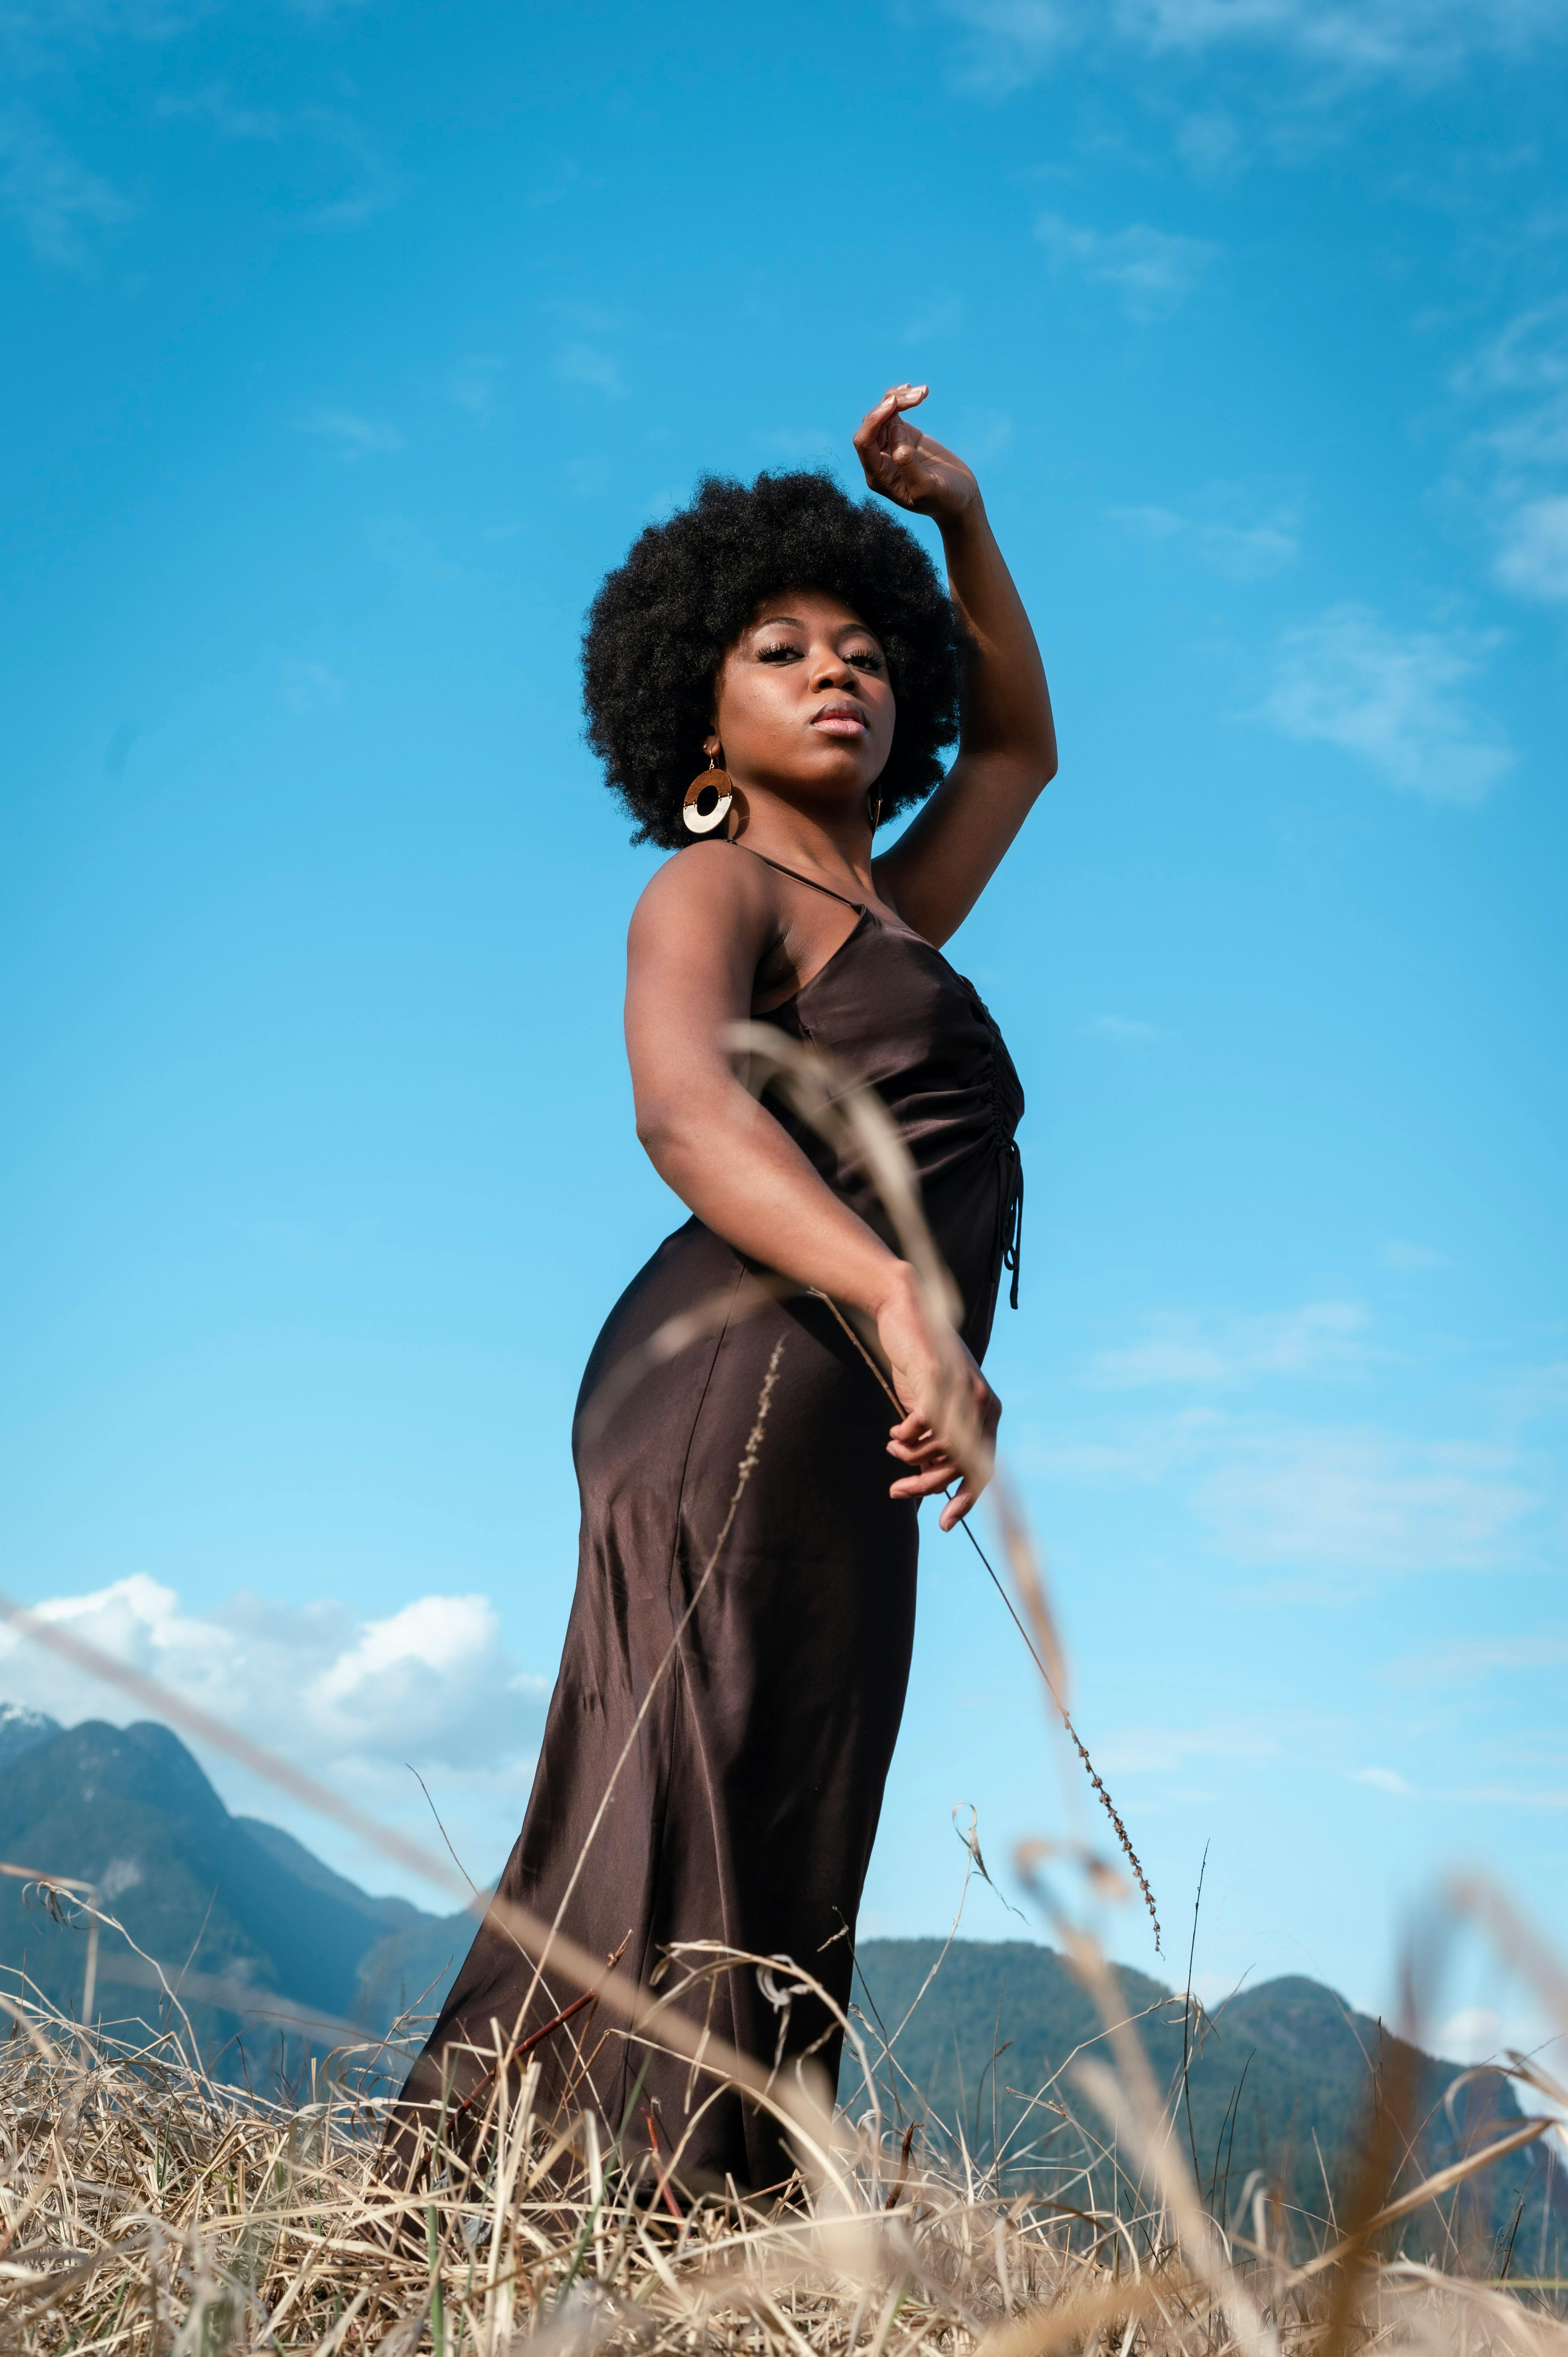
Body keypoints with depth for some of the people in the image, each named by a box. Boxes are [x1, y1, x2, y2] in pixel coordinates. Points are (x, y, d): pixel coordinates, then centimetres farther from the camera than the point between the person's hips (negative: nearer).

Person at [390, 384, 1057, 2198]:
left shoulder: (879, 916, 29)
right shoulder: (713, 887, 4)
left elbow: (1018, 743, 44)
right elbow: (687, 1112, -18)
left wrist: (959, 520, 31)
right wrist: (903, 1302, -34)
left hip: (835, 1440, 8)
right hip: (754, 1387, -8)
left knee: (769, 1893, 3)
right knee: (682, 1868, -15)